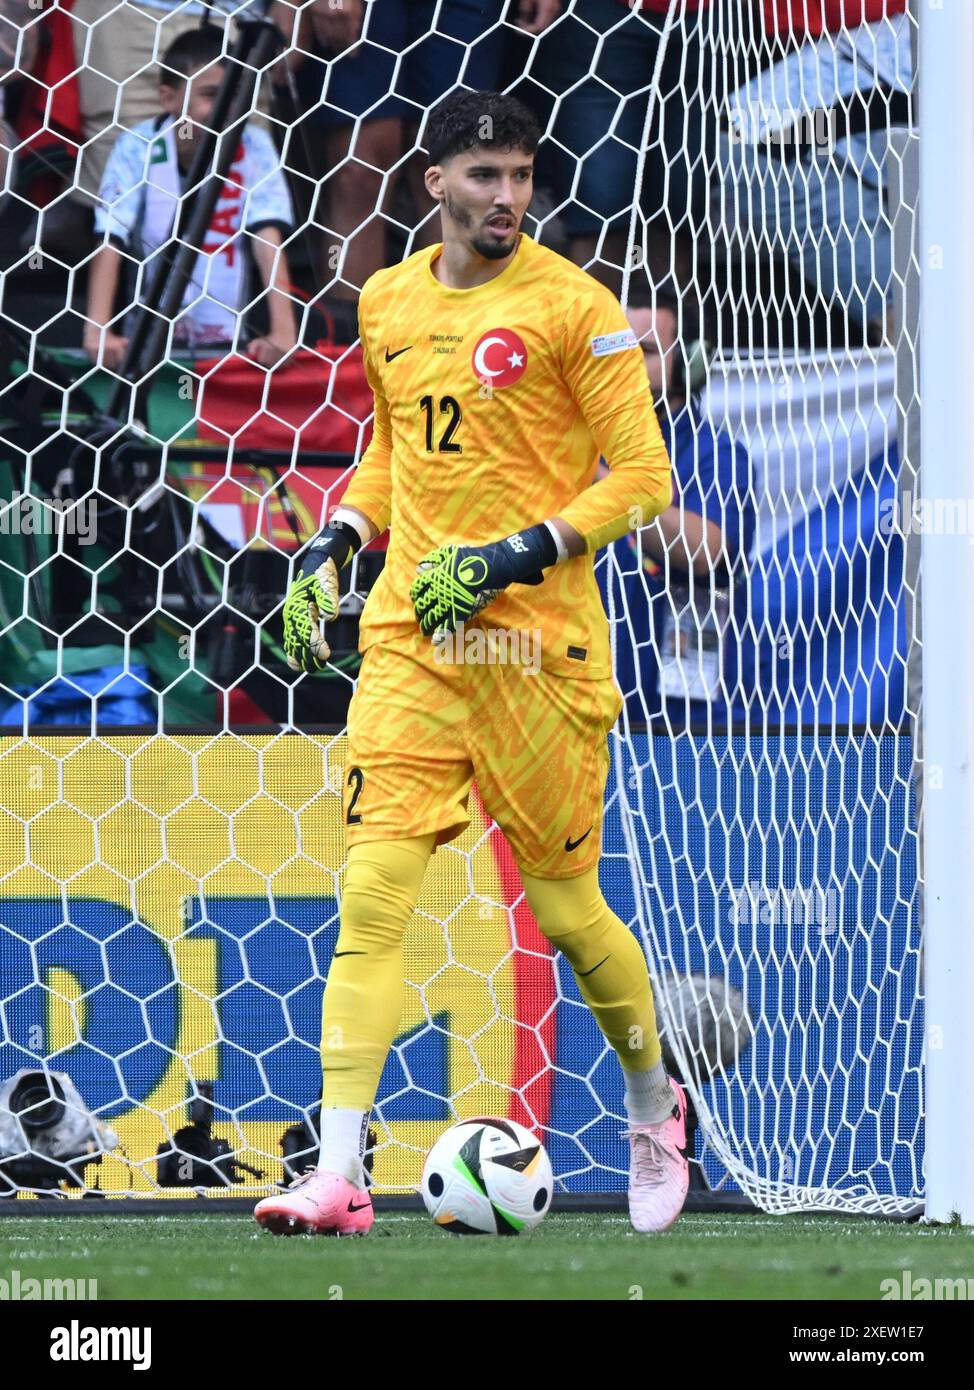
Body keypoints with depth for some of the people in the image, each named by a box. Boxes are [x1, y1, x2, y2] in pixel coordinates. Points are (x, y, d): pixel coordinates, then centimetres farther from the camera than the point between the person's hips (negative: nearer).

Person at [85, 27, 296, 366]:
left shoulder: (253, 149, -4)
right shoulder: (136, 149, -7)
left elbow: (268, 240, -13)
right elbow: (110, 245, -14)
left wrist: (283, 329, -27)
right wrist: (97, 331, -27)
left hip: (227, 343, 1)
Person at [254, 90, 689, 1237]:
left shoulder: (570, 306, -6)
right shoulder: (387, 303, 11)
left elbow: (642, 474, -7)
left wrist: (516, 557, -16)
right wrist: (335, 548, 11)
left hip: (537, 637, -4)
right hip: (409, 635, 4)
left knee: (565, 906, 5)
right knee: (370, 894, -9)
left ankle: (654, 1102, 33)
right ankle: (338, 1176, -14)